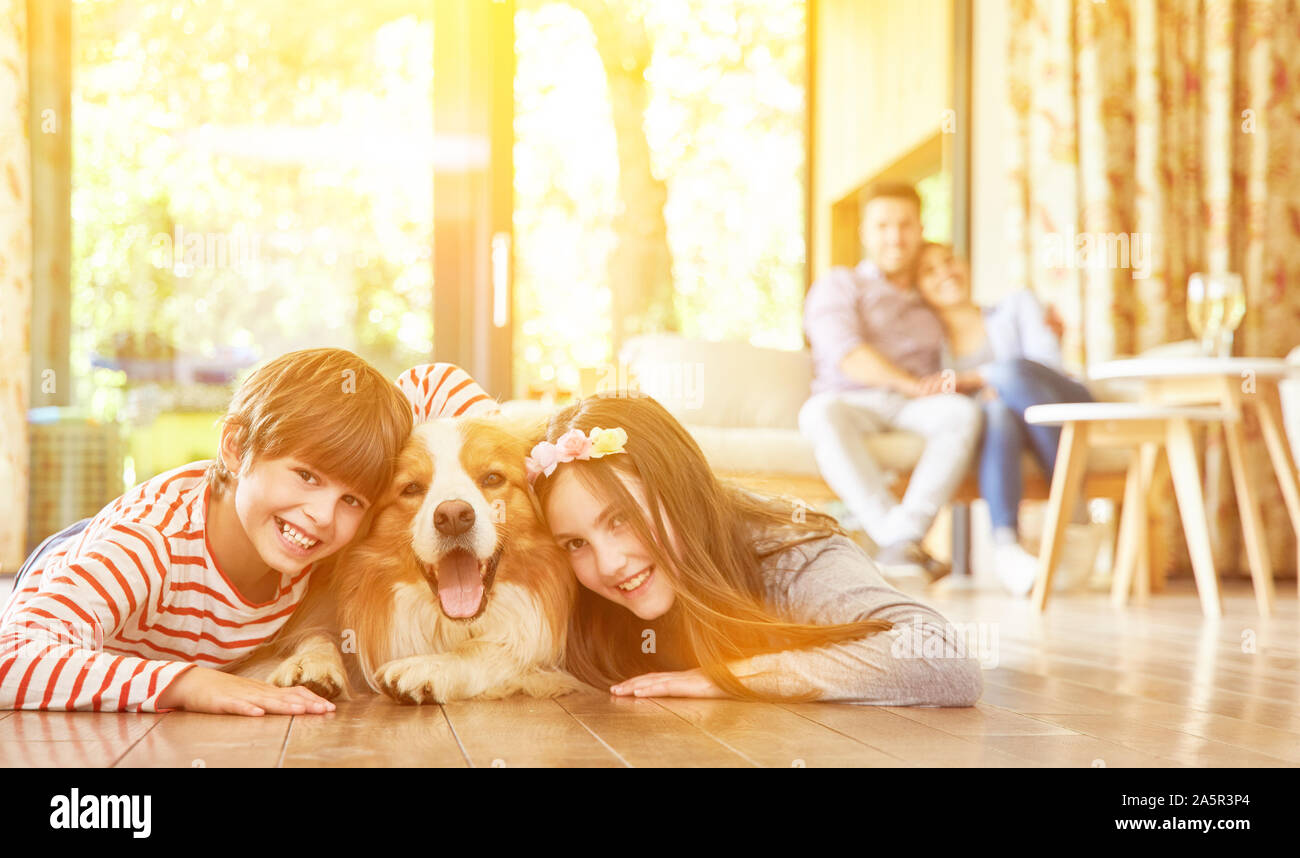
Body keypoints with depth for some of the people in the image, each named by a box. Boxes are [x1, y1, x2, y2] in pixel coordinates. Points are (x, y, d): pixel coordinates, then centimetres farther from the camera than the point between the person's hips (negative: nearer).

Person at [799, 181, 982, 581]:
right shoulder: (840, 285, 13)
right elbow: (849, 358, -5)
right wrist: (913, 385, -18)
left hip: (914, 409, 3)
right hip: (852, 401, -3)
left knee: (963, 412, -31)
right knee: (820, 412, -39)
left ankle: (901, 540, -43)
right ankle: (894, 536, -47)